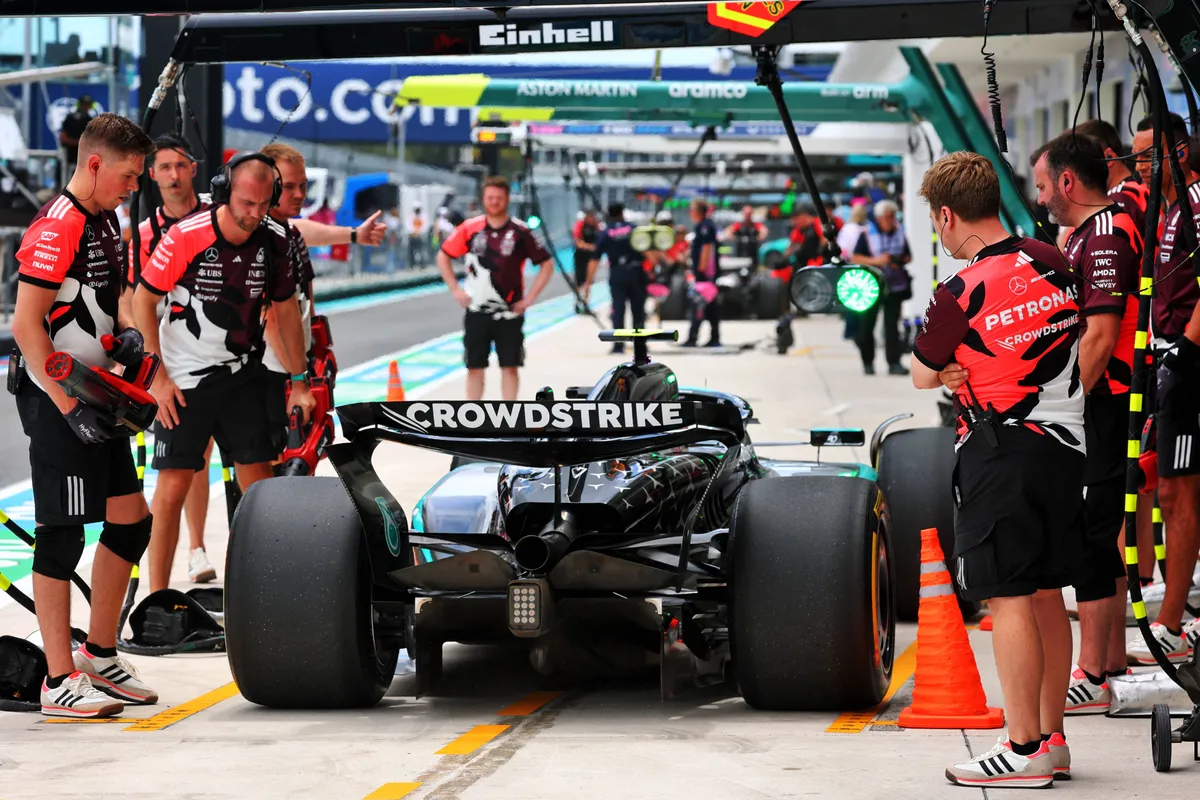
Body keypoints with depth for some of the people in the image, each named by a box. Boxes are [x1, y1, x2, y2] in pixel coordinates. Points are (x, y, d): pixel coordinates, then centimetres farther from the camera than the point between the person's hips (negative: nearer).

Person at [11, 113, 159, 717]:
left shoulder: (104, 221, 12)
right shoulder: (57, 229, -18)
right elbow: (26, 326, -21)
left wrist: (126, 331, 7)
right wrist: (69, 407, -22)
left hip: (95, 398, 10)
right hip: (57, 400, -10)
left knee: (131, 520, 13)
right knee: (61, 533, -5)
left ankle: (99, 656, 25)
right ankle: (60, 682, 0)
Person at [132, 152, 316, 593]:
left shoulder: (275, 240, -5)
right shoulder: (186, 237, -18)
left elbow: (285, 310, 8)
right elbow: (143, 300, -9)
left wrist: (299, 383, 9)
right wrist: (157, 377, -11)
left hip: (244, 374, 4)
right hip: (184, 378, -4)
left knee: (259, 482, 2)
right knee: (173, 485, -5)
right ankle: (157, 597, 1)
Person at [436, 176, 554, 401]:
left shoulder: (520, 232, -4)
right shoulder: (470, 229, 0)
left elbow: (547, 265, 1)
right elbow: (443, 256, 10)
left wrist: (529, 298, -5)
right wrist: (455, 290, 2)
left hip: (509, 312, -1)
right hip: (476, 311, 1)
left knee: (510, 366, 0)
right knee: (474, 366, 5)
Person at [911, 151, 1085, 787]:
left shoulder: (960, 294, -15)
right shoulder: (1052, 263, 4)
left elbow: (923, 376, -2)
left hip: (1001, 453, -7)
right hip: (1065, 442, 7)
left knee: (1008, 600, -2)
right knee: (1047, 594, 13)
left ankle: (1024, 751, -1)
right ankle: (1053, 740, 19)